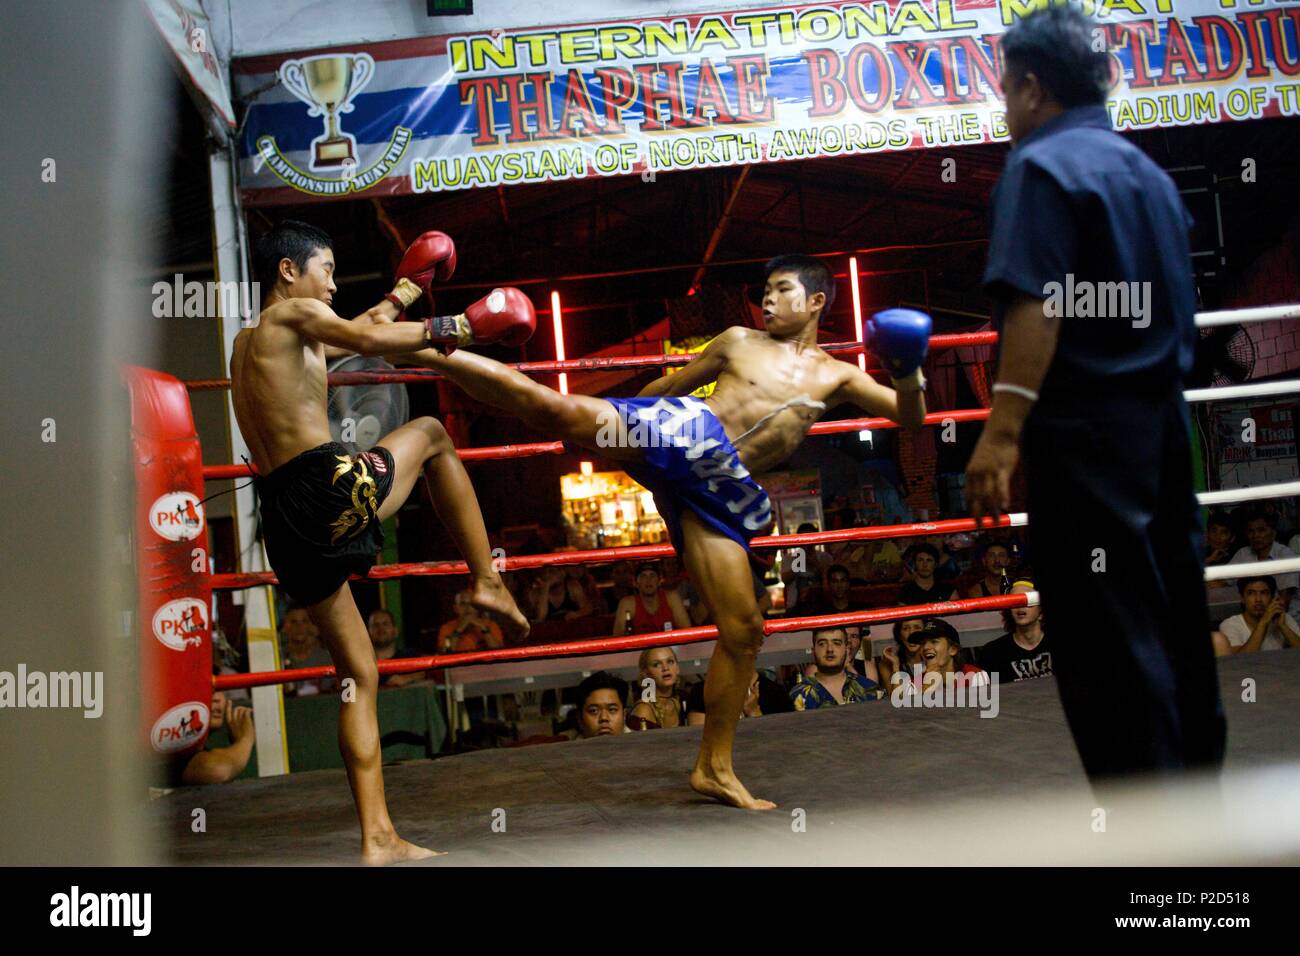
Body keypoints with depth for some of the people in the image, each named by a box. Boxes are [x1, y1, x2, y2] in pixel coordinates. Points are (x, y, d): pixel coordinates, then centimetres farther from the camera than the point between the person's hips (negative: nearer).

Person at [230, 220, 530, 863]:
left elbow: (341, 339, 42)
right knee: (431, 435, 22)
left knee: (358, 675, 13)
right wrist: (458, 327, -10)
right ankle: (486, 580, 17)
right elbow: (365, 340, -18)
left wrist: (401, 297, 50)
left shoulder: (246, 343, 28)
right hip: (329, 491, -8)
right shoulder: (292, 314, 2)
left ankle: (377, 838, 11)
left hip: (286, 529, 8)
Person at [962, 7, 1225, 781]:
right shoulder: (1148, 171, 17)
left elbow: (1037, 307, -20)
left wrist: (1003, 428, -23)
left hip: (1087, 427, -9)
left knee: (1108, 637, -4)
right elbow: (1177, 307, 20)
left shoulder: (1042, 165, -8)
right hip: (1163, 421, 9)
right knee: (1176, 615, 15)